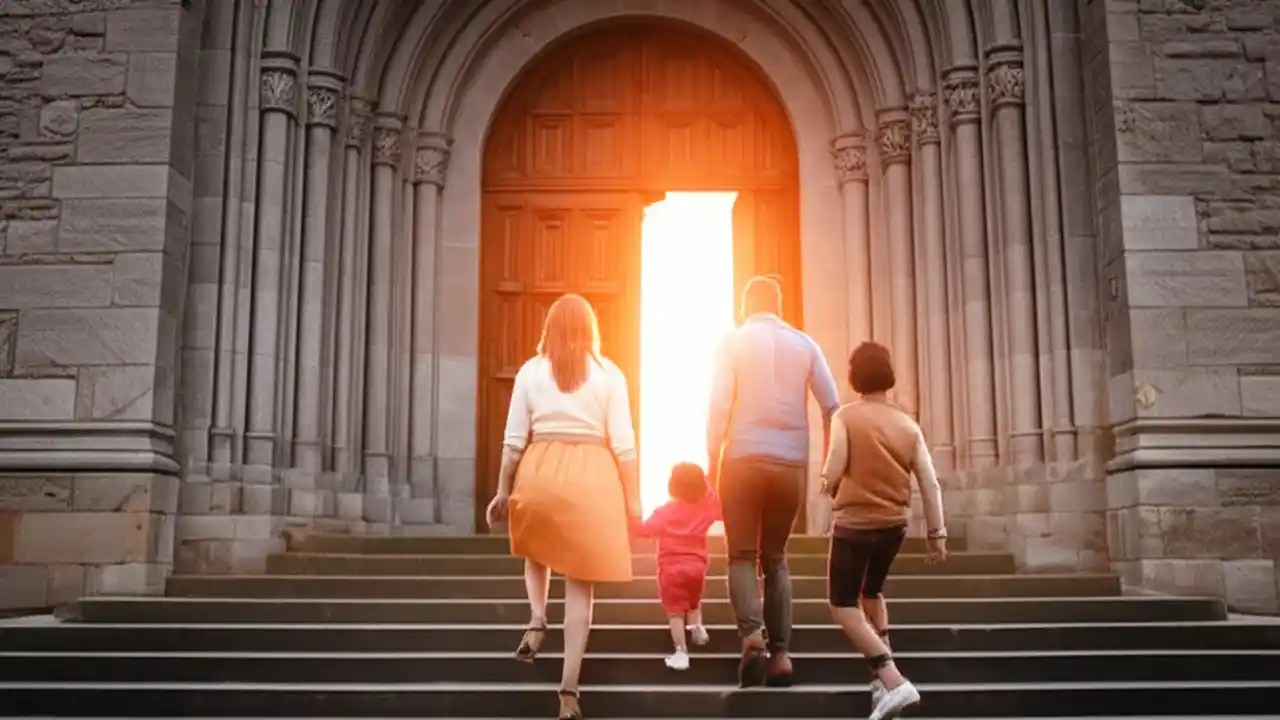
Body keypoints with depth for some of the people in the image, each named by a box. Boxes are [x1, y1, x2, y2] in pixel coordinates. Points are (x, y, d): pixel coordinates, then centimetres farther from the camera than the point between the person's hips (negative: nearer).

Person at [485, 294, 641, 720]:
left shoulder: (531, 371, 4)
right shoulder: (609, 374, 2)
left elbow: (514, 440, 2)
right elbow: (624, 445, -2)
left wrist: (503, 491, 11)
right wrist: (633, 499, 3)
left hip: (540, 473, 1)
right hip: (592, 479, -1)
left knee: (537, 551, 32)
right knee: (580, 587, 6)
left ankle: (536, 619, 7)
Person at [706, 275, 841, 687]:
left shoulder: (733, 342, 1)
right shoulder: (805, 345, 9)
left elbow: (719, 407, -7)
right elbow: (832, 407, 3)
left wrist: (712, 462, -1)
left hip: (744, 460, -3)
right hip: (791, 463, 3)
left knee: (742, 556, 5)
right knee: (776, 557, 13)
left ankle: (752, 636, -18)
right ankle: (779, 653, 7)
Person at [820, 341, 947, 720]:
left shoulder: (846, 417, -13)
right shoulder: (908, 424, 0)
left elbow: (832, 474, -18)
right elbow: (930, 483, -3)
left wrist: (829, 487, 5)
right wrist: (937, 534, 2)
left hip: (854, 522, -5)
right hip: (894, 523, 6)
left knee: (844, 605, 3)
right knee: (872, 592, 27)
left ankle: (893, 681, -13)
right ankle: (883, 675, 25)